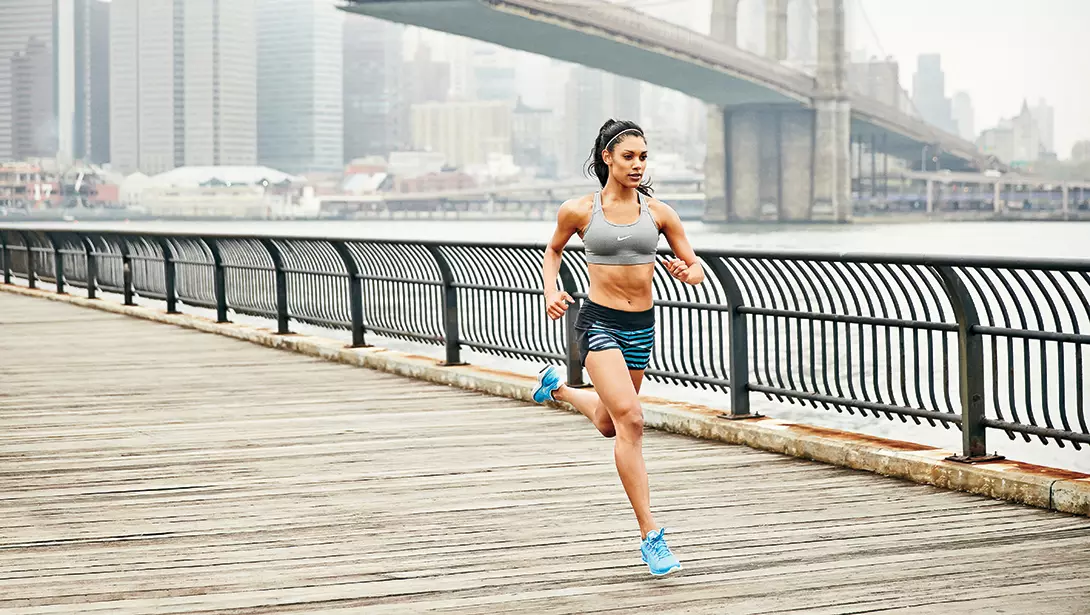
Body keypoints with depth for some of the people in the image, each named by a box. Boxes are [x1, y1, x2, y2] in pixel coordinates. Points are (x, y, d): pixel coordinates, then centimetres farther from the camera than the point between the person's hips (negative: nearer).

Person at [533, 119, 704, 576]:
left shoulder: (659, 212, 0)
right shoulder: (578, 211, -4)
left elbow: (696, 268, 6)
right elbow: (553, 250, 15)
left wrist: (687, 273, -17)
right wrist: (551, 291, -2)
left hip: (642, 327, 4)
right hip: (599, 321, -4)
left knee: (610, 424, 21)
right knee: (630, 419, -21)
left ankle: (557, 387, 55)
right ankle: (650, 536, -18)